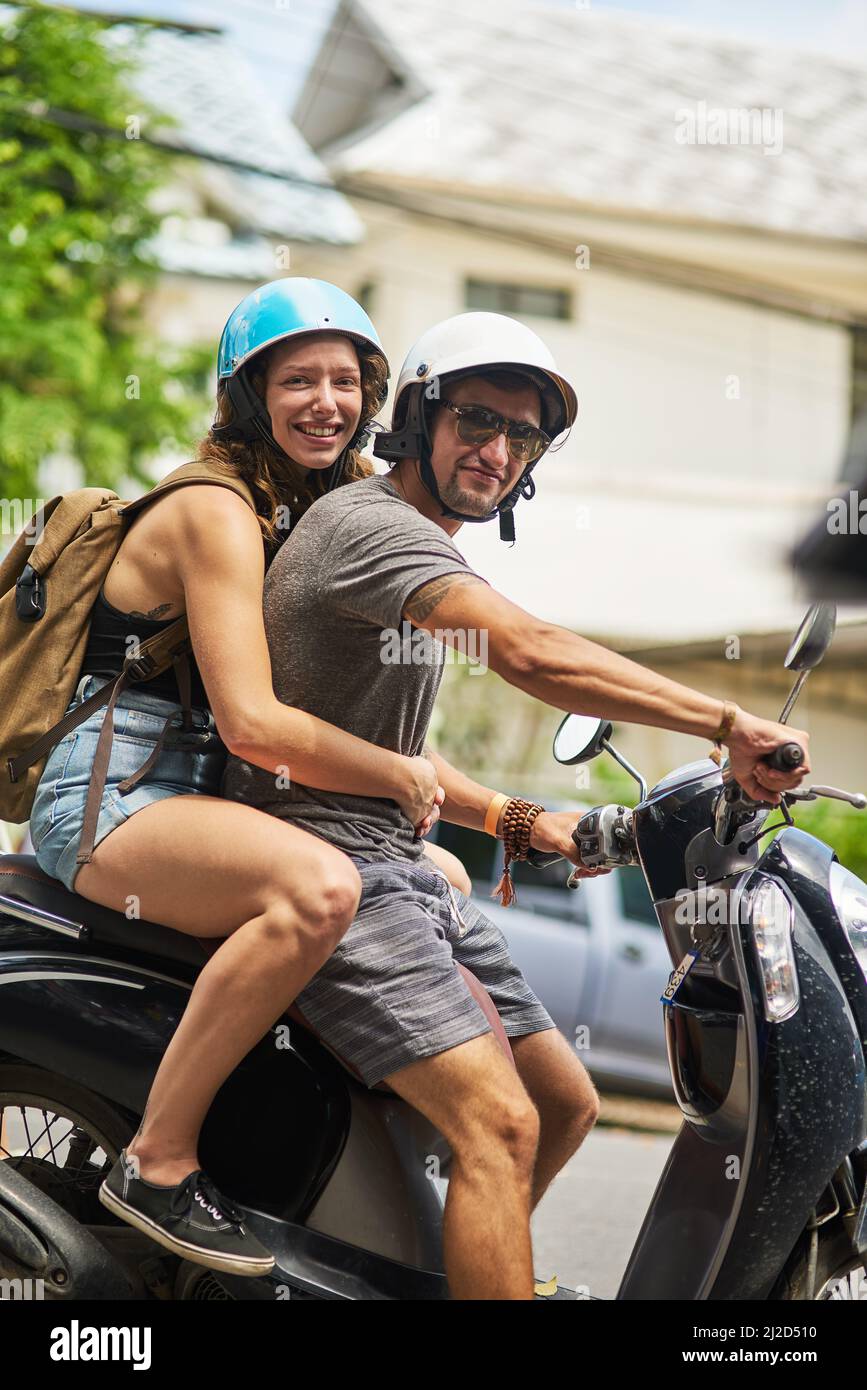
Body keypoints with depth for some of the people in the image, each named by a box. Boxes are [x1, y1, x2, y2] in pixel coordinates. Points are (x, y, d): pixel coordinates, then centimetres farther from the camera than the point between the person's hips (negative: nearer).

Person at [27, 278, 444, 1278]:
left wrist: (495, 809, 10)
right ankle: (157, 1163, -24)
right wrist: (400, 777, -14)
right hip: (109, 792, -10)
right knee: (318, 886, -36)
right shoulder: (215, 510, -13)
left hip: (189, 795, 10)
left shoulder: (310, 512, 16)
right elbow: (251, 722, -23)